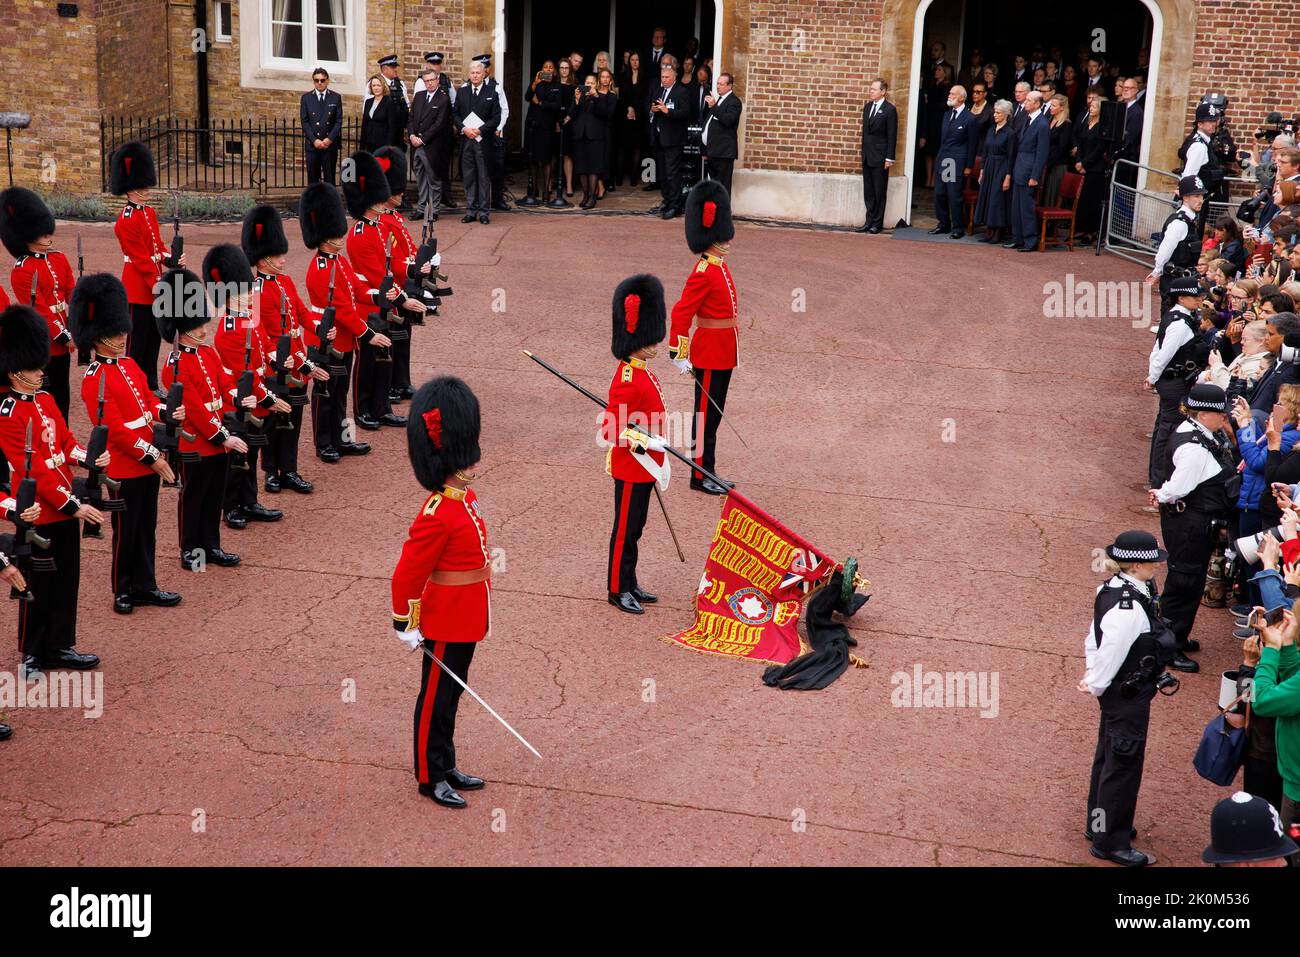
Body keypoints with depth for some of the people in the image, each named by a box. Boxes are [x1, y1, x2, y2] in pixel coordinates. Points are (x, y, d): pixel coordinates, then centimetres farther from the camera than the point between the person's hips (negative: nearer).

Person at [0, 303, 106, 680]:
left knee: (67, 581, 15)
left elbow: (66, 441, 13)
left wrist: (90, 459, -10)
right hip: (39, 513, -8)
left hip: (66, 507, 8)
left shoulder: (46, 400, 9)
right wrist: (74, 506, -23)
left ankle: (59, 647, 28)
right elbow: (32, 469, -21)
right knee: (38, 586, 5)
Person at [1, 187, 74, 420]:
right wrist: (64, 337, -16)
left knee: (61, 393, 15)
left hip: (62, 339, 7)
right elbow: (39, 311, -17)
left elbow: (72, 296, 4)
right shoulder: (22, 270, -15)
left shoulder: (59, 258, 6)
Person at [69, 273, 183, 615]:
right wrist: (153, 457, -19)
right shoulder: (95, 380, -17)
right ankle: (122, 591, 19)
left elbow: (148, 399, 17)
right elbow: (115, 429, -20)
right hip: (124, 467, -8)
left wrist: (169, 413, -5)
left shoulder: (129, 363, 9)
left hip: (148, 462, 8)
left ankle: (144, 586, 26)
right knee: (126, 531, 5)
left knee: (147, 528, 15)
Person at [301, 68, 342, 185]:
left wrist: (329, 139, -10)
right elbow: (304, 121, 3)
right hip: (312, 145, 0)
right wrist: (314, 140, -9)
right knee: (313, 179, 1)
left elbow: (339, 121, 2)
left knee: (329, 179, -1)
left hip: (330, 145, 0)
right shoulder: (306, 97, 8)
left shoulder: (336, 97, 7)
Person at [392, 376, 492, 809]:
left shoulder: (465, 497, 3)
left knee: (452, 694, 20)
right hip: (446, 626, -9)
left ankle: (447, 766, 34)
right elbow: (407, 574, -22)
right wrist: (405, 625, -16)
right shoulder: (438, 516, -26)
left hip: (466, 621, 9)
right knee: (437, 699, 6)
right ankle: (430, 777, 20)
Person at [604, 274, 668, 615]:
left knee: (634, 528, 18)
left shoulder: (641, 372, 7)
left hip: (643, 466, 9)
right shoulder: (628, 381, -24)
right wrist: (643, 442, -28)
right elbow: (610, 428, -24)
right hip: (631, 467, -9)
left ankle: (630, 584, 30)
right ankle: (618, 590, 14)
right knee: (626, 529, 3)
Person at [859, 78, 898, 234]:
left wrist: (889, 158, -13)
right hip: (867, 156, 6)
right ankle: (870, 221, 15)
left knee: (879, 192, 1)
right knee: (868, 191, 9)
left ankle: (877, 223, 7)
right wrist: (863, 151, 11)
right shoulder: (867, 107, 12)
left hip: (880, 157, -6)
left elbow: (892, 135, -10)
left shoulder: (890, 109, -8)